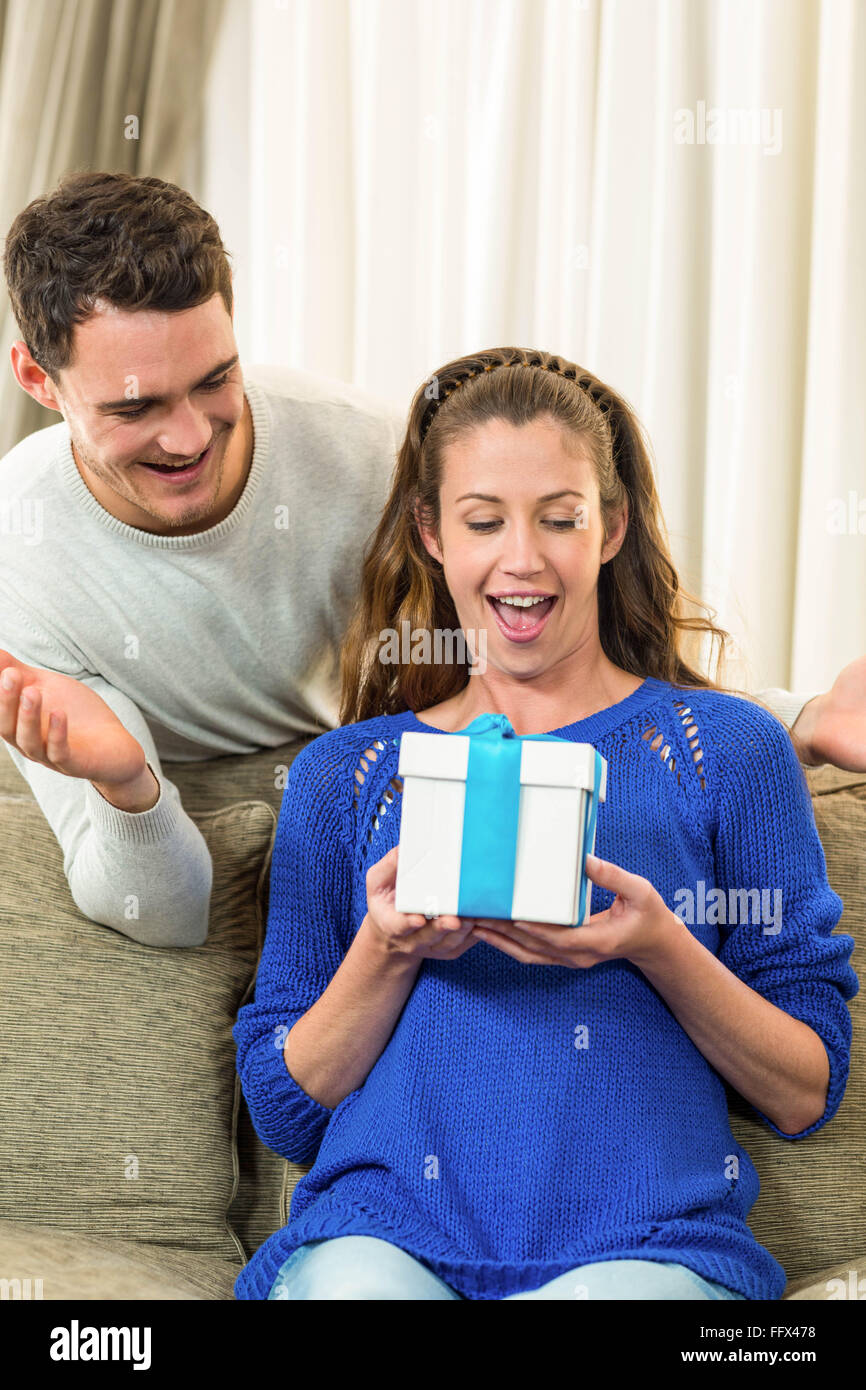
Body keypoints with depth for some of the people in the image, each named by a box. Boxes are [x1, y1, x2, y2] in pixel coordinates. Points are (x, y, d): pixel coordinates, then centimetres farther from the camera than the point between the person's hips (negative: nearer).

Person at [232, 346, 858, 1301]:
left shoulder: (728, 749, 9)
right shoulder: (343, 774, 14)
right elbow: (282, 1113, 12)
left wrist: (660, 945, -10)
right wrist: (386, 949, -6)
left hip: (641, 1236, -1)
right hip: (384, 1225, 2)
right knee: (349, 1286, -32)